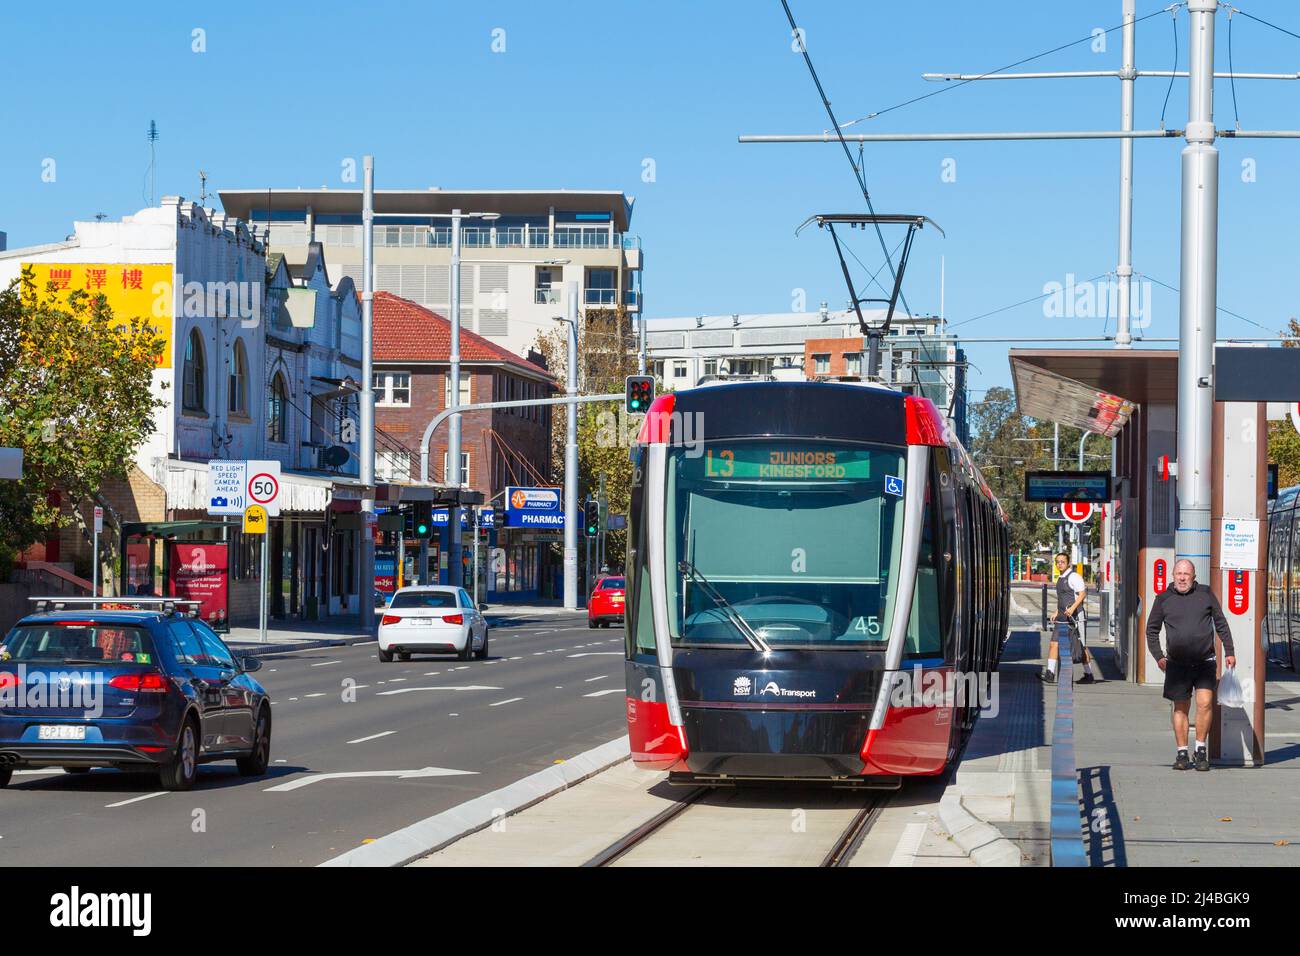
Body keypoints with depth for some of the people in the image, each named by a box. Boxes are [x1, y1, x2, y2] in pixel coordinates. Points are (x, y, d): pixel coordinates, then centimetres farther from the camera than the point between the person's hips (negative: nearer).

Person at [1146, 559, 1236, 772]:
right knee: (1181, 708, 6)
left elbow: (1221, 624, 11)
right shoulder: (1163, 599, 4)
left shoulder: (1206, 594, 5)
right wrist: (1158, 655, -1)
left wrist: (1229, 651, 7)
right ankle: (1182, 753, 14)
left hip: (1204, 662, -1)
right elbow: (1152, 630, 10)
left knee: (1205, 703, -13)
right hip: (1177, 664, 1)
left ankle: (1200, 750, -2)